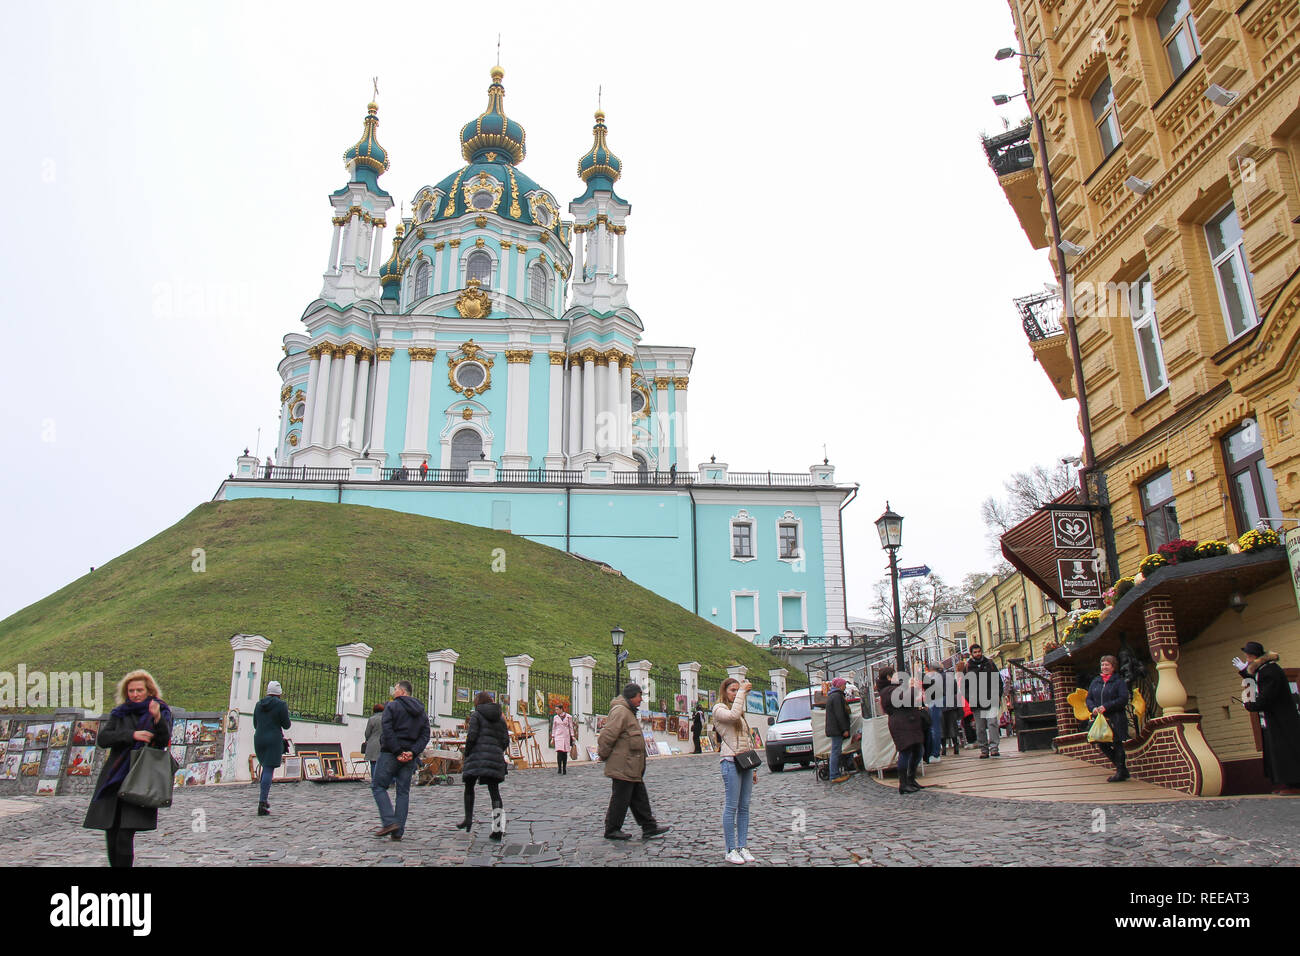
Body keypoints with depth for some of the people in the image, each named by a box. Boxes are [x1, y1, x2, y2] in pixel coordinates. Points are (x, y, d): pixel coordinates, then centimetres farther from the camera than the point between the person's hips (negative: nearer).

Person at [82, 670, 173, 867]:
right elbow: (102, 739, 0)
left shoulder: (162, 712, 6)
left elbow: (164, 741, -11)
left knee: (125, 838, -12)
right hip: (114, 780, 4)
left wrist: (157, 718, -28)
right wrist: (131, 735, -14)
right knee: (112, 838, 5)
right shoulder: (119, 714, 13)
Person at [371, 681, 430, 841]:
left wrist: (397, 751, -15)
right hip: (409, 758, 6)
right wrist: (413, 752, -7)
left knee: (378, 786, 4)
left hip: (390, 754, -5)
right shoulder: (421, 712, 15)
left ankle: (389, 822, -11)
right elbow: (425, 735, 4)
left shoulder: (393, 706, -3)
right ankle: (398, 831, 6)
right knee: (403, 792, 8)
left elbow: (387, 730, -15)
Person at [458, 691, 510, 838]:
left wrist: (466, 757, 1)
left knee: (469, 787, 14)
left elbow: (471, 737, -8)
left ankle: (468, 818, 7)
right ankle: (498, 829, -5)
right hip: (496, 758, 4)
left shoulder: (476, 715, 1)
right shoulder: (501, 718, 16)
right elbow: (506, 741, 10)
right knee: (494, 790, 2)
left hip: (478, 756, -4)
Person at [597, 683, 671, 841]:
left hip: (632, 768, 11)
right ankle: (612, 830, 10)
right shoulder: (620, 712, -18)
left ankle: (649, 828, 17)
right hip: (623, 767, -11)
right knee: (620, 798, -1)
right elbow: (606, 736, -23)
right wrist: (604, 755, -12)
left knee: (639, 797, 12)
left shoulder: (628, 712, 18)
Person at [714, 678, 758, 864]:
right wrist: (742, 691, -16)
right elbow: (733, 716, -24)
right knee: (731, 807, -6)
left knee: (744, 807, 6)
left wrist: (753, 767, 19)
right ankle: (731, 850, -3)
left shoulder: (740, 712, 23)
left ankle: (743, 847, 10)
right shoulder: (719, 709, 0)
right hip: (731, 762, -7)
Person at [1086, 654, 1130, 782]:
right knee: (1102, 745, 5)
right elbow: (1088, 699, 14)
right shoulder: (1095, 682, 15)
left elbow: (1123, 699, -12)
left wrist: (1106, 707, -18)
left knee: (1117, 745, -2)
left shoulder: (1119, 682, -1)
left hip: (1116, 720, -6)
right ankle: (1121, 769, 20)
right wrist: (1093, 708, -7)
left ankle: (1121, 772, 9)